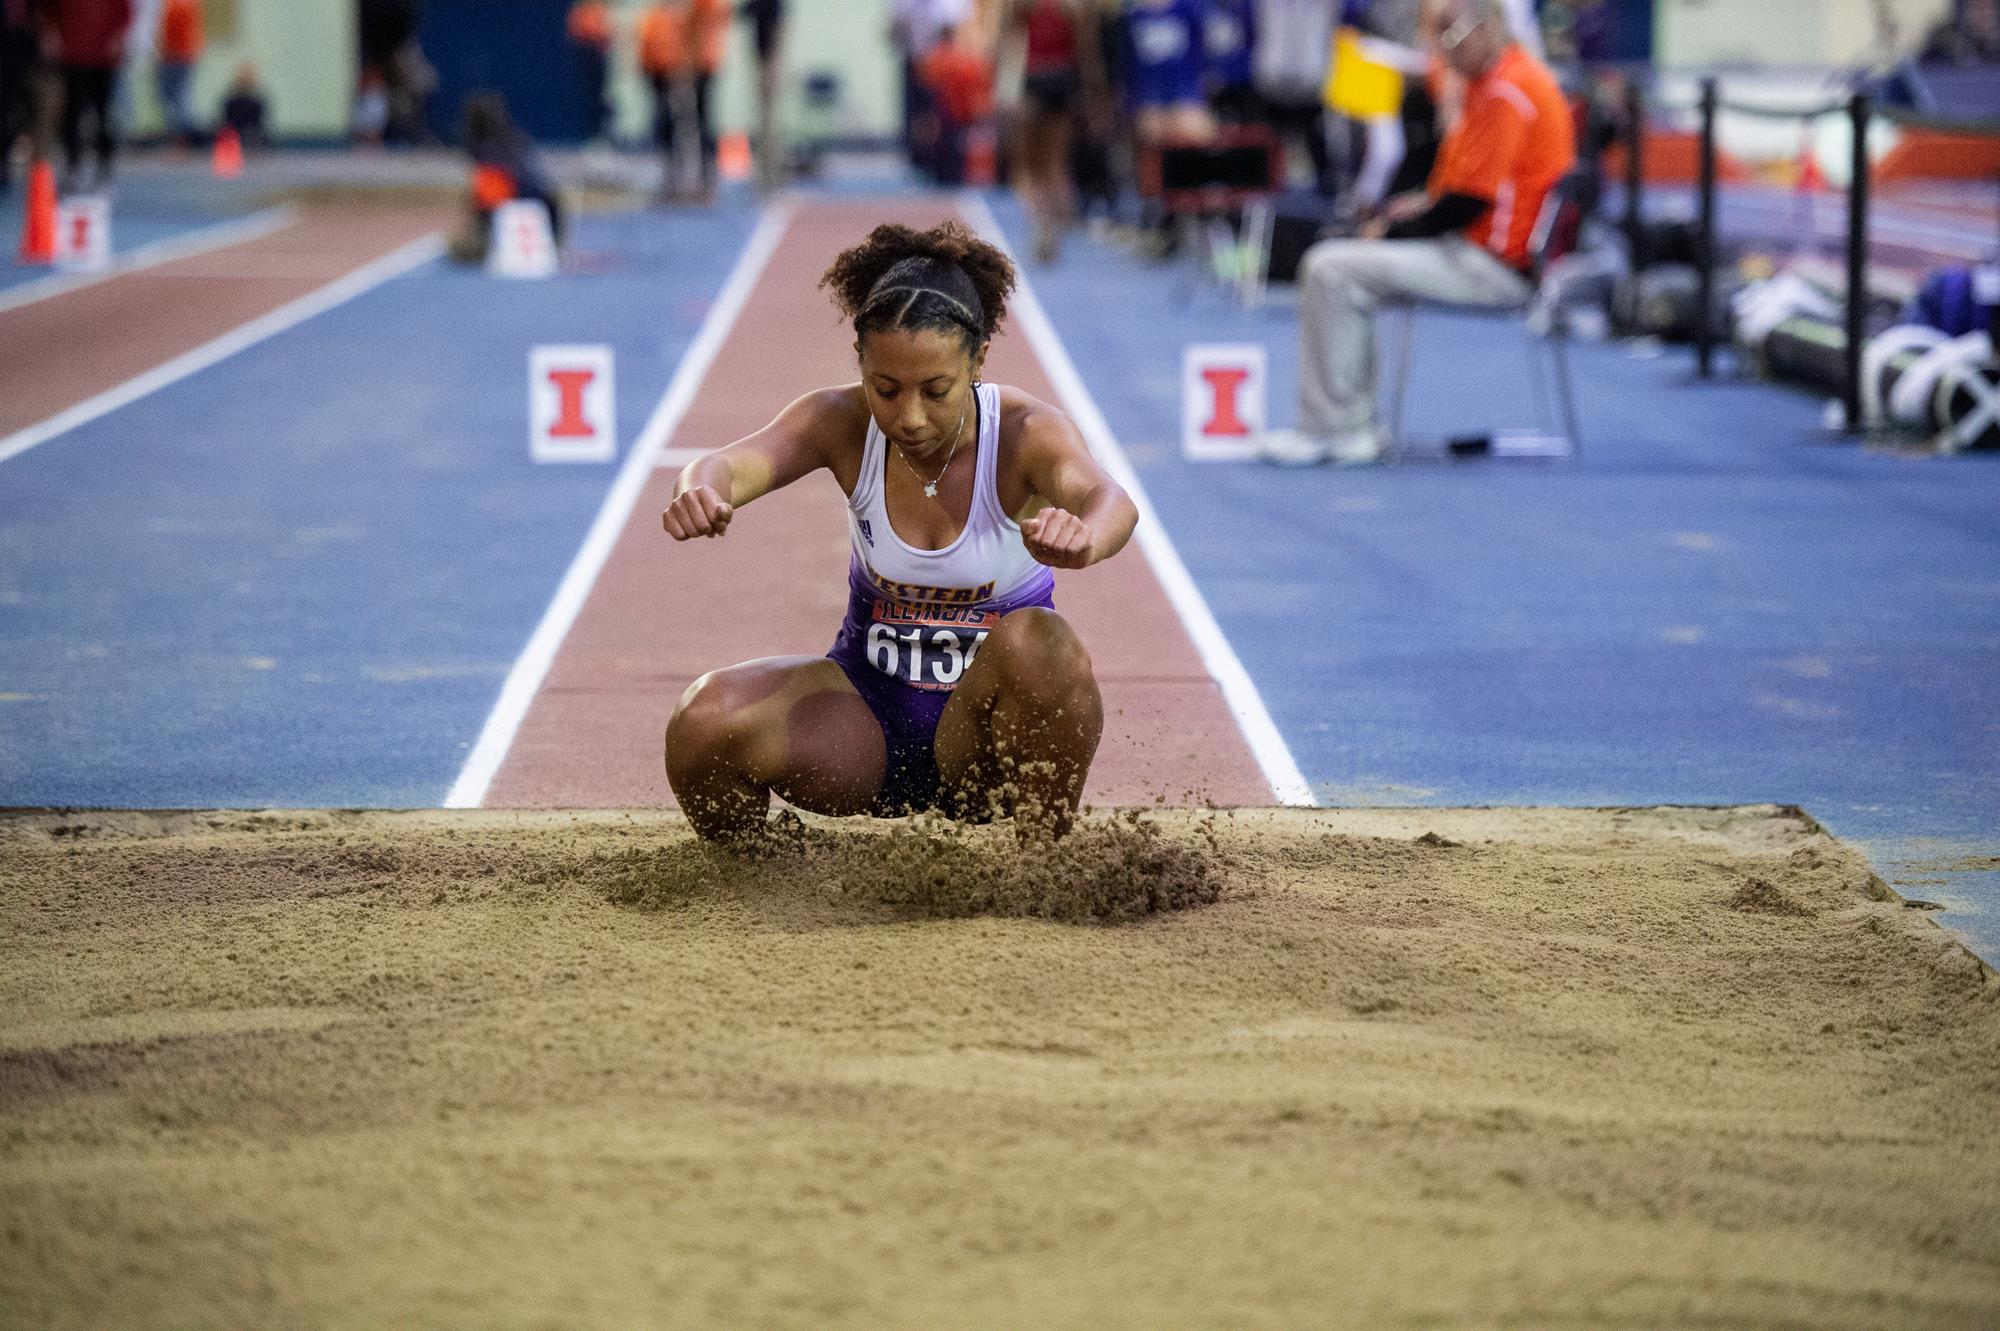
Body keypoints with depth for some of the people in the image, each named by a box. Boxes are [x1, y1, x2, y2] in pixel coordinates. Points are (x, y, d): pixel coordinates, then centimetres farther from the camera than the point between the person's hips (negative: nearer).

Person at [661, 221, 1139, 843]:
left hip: (987, 724, -2)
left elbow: (1106, 496, -40)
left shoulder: (1024, 432, -19)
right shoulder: (842, 424, -12)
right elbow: (740, 461, -31)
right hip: (868, 709, 2)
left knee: (1038, 645, -36)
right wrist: (704, 489, -58)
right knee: (704, 722, -25)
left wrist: (1084, 538, -66)